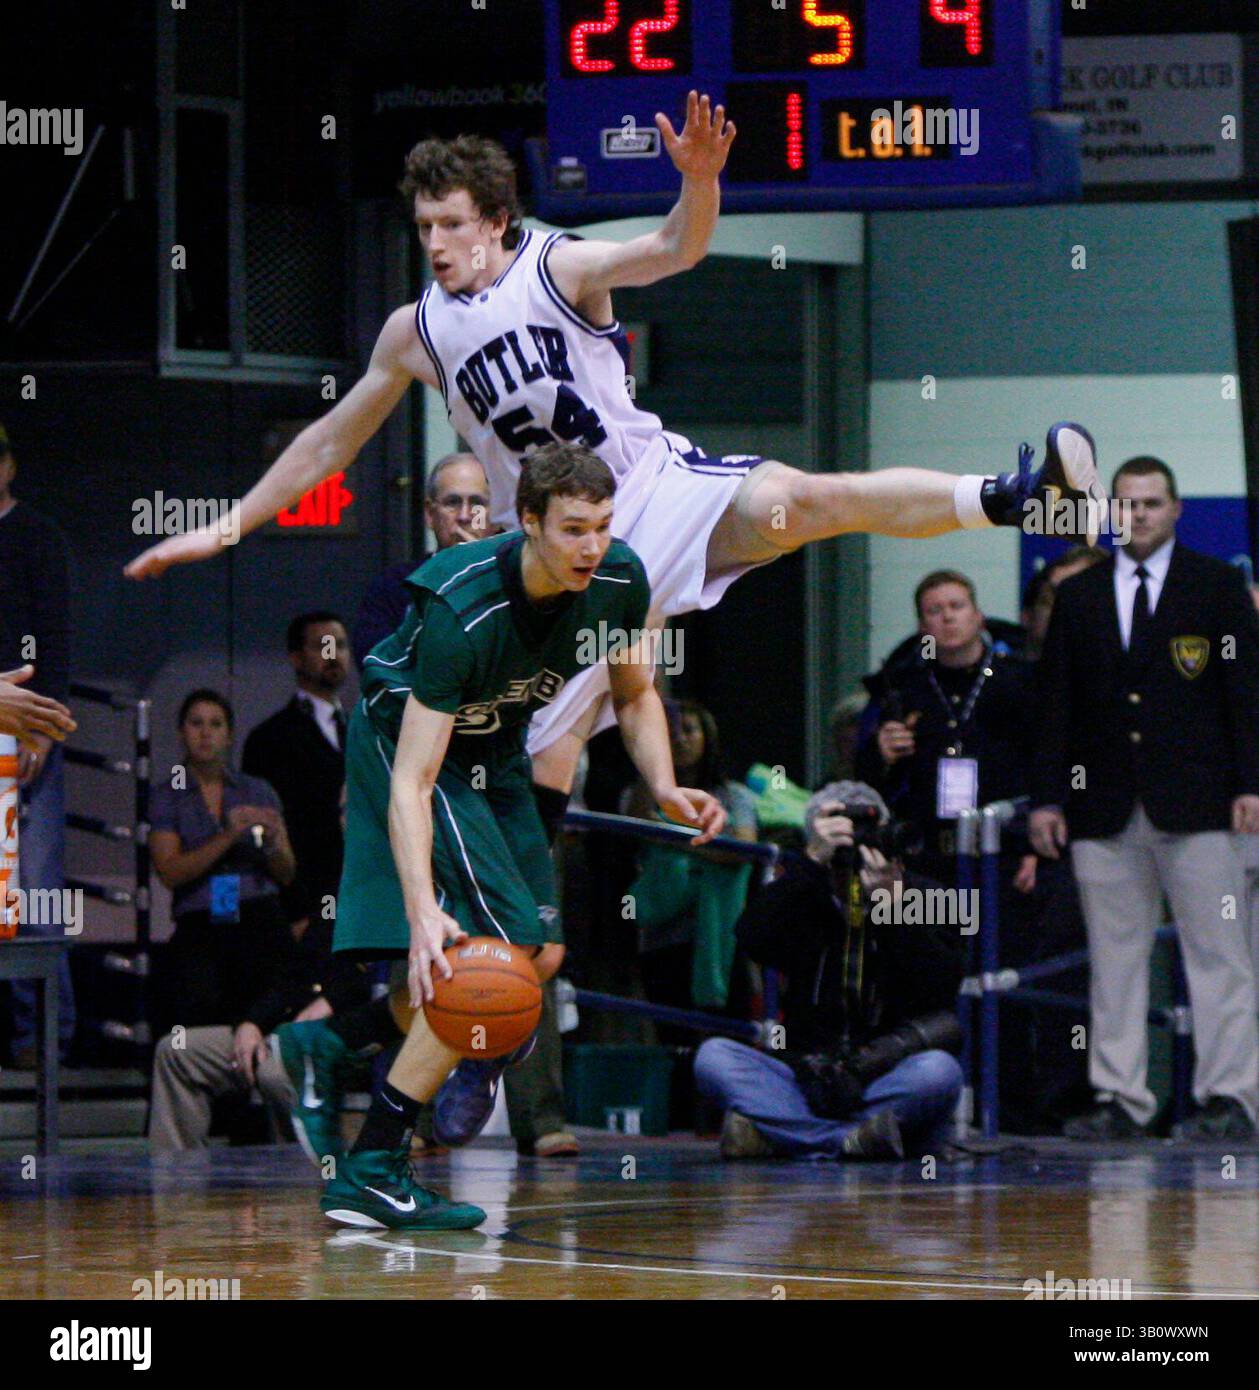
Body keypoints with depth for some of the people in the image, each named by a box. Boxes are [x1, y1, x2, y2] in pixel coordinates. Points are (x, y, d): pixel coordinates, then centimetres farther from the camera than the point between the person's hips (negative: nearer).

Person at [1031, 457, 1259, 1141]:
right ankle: (1120, 1098, 4)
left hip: (1194, 802, -3)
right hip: (1105, 812, 3)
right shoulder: (1078, 596, 15)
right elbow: (1055, 704, 13)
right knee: (1114, 957, 2)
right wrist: (1047, 797, 5)